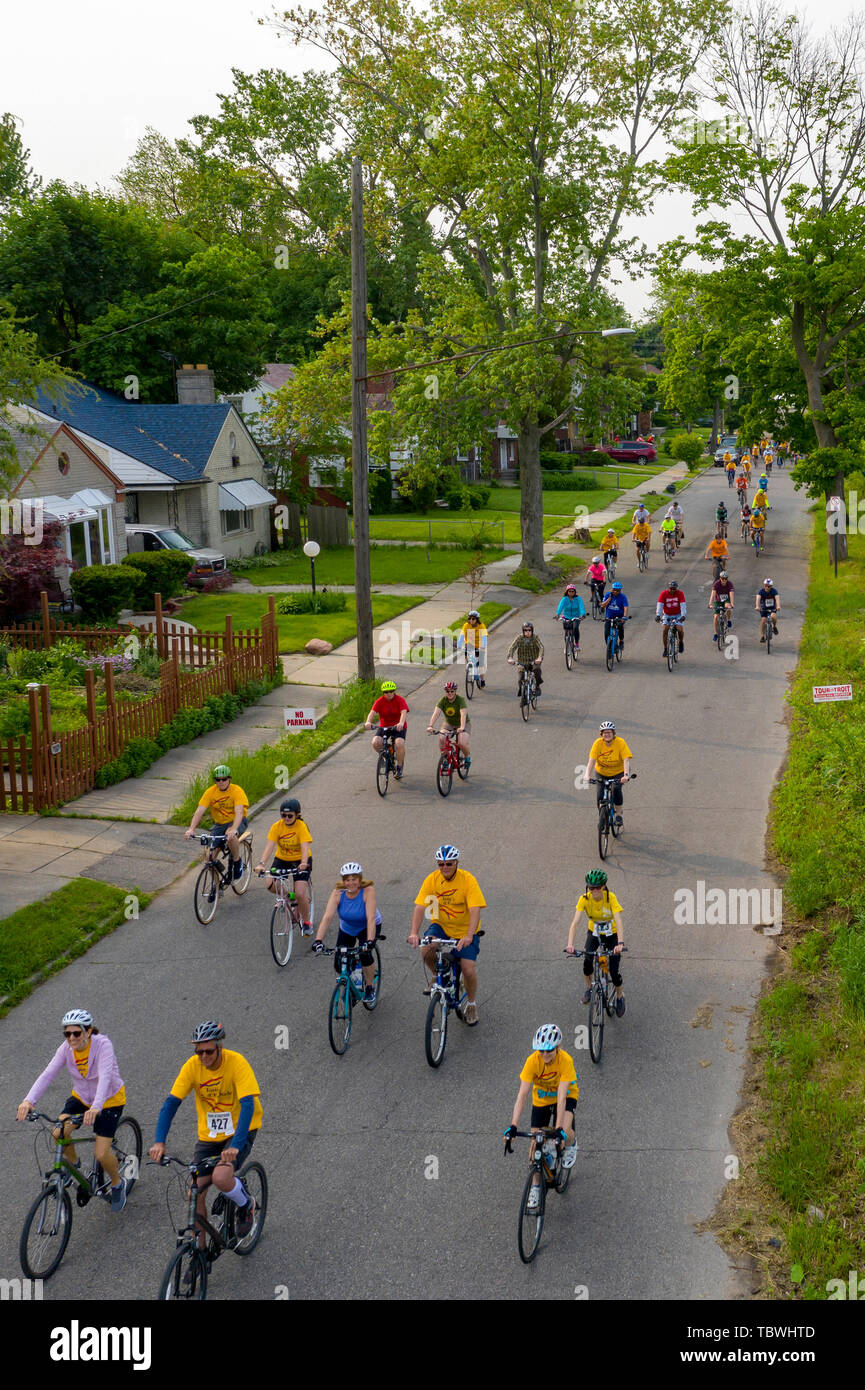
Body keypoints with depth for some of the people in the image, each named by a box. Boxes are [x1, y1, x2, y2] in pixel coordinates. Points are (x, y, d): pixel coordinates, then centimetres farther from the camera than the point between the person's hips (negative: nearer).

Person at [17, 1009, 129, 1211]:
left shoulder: (102, 1044, -28)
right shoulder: (66, 1048, -15)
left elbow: (104, 1077, -41)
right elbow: (47, 1074, -25)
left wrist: (96, 1107, -57)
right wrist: (29, 1100, -42)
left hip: (109, 1100, -4)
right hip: (81, 1096, 4)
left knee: (100, 1154, -12)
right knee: (59, 1133, -22)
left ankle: (118, 1184, 20)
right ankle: (72, 1163, 11)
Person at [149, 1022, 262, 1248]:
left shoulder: (236, 1063, -22)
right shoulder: (192, 1066, -13)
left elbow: (248, 1106, -28)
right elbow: (171, 1102, -14)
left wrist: (235, 1146, -39)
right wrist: (159, 1142, -27)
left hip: (240, 1131, -4)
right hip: (208, 1135, 4)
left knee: (221, 1177, -27)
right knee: (195, 1193, -5)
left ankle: (246, 1205, 6)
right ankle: (200, 1249, 14)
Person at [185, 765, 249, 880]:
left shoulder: (237, 791, -18)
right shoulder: (210, 792, -10)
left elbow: (239, 812, -30)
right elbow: (199, 811, -17)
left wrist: (233, 829, -48)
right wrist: (191, 829, -33)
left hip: (237, 822, -3)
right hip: (219, 824, 3)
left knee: (230, 835, -38)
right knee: (210, 856, -12)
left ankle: (237, 861, -12)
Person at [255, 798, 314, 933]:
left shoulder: (301, 826, -19)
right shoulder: (277, 826, -13)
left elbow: (305, 847, -31)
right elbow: (269, 846, -22)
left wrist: (304, 863, -50)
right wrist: (261, 864, -38)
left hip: (299, 861, -3)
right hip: (281, 860, 3)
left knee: (300, 894, -17)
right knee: (269, 884, -21)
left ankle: (306, 923, 8)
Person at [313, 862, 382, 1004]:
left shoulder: (368, 890, -30)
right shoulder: (338, 893, -24)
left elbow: (371, 918, -37)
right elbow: (327, 917, -33)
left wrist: (370, 941, -50)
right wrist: (318, 940, -45)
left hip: (367, 927, -3)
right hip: (347, 929, 3)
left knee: (365, 954, -28)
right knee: (339, 965, -9)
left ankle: (370, 987, -2)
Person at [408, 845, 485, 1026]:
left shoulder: (468, 880, -20)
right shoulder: (432, 879, -12)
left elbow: (475, 910, -27)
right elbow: (419, 907, -17)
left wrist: (468, 936, -42)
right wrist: (414, 933, -33)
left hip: (465, 930, -2)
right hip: (440, 925, 2)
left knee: (469, 971, -12)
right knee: (426, 952, -27)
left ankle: (472, 1004, 19)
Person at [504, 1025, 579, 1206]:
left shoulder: (565, 1060, -34)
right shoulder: (532, 1061, -30)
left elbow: (562, 1096, -38)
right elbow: (522, 1094, -32)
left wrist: (560, 1128, -44)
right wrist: (513, 1126, -40)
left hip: (566, 1096, -2)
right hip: (541, 1099, 2)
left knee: (564, 1131, -29)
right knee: (536, 1144, -2)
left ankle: (570, 1144, 8)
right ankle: (536, 1186, 18)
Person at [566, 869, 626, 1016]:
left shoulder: (611, 898, -27)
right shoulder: (584, 899, -22)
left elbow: (618, 921, -36)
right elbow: (575, 922, -29)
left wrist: (620, 943, -52)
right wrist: (570, 944, -44)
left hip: (611, 934, -2)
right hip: (594, 933, 2)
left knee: (615, 971, -7)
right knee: (587, 960, -23)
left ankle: (620, 996, 24)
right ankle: (589, 988, 7)